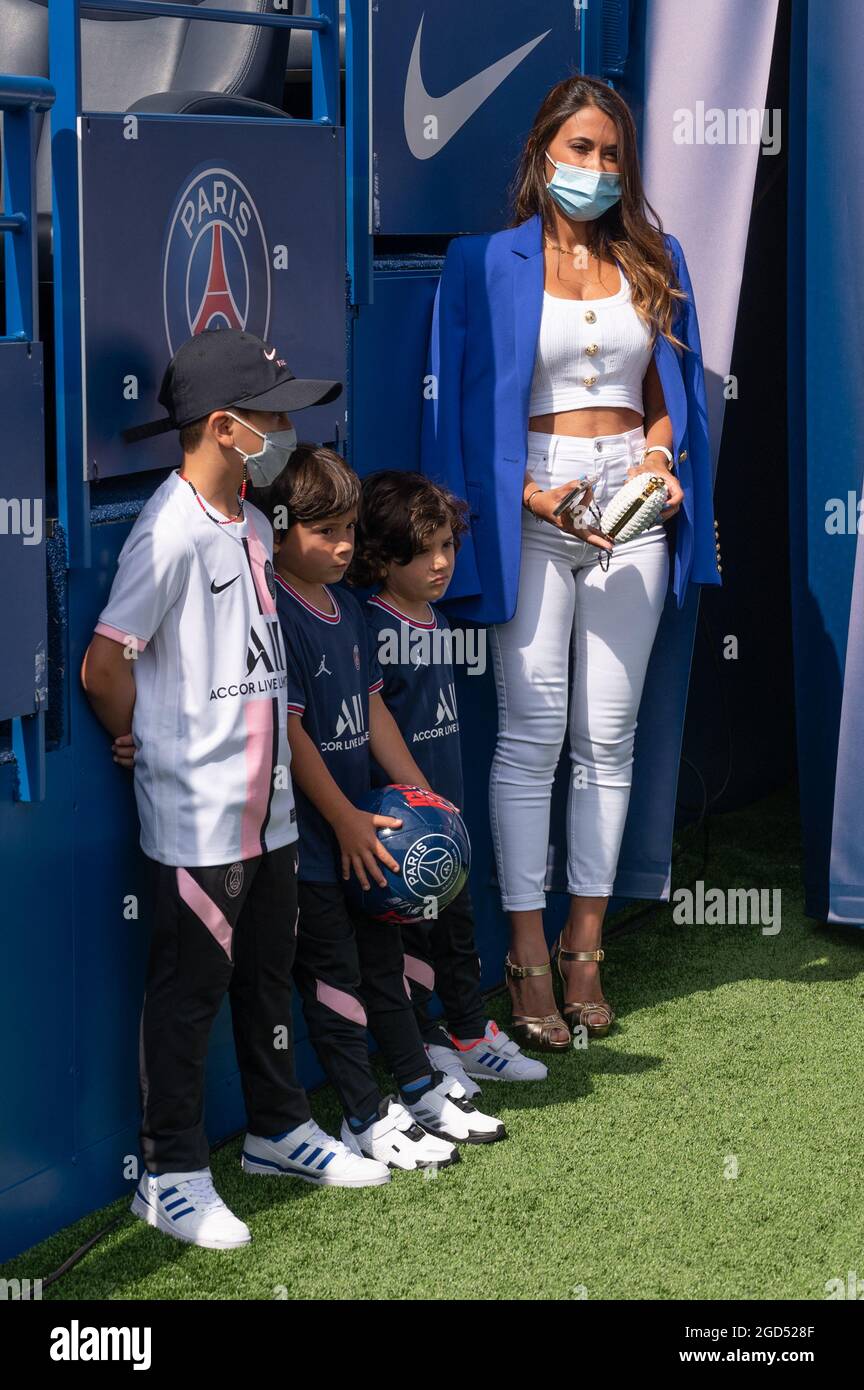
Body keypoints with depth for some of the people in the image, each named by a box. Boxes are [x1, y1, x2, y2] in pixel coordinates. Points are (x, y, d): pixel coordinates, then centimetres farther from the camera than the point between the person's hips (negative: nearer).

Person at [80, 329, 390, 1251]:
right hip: (197, 821, -8)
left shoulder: (252, 527, 8)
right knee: (189, 993, 2)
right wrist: (141, 741, -4)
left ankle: (278, 1130, 36)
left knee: (268, 976, 20)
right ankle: (171, 1175, 13)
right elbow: (104, 664, -19)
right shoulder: (170, 533, -20)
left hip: (267, 809, 8)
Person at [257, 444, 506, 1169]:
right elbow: (289, 730, -21)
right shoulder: (275, 615, -19)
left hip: (361, 827, 9)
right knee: (335, 974, 1)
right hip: (310, 840, -9)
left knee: (383, 958, 18)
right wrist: (347, 822, -18)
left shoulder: (346, 607, 9)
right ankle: (367, 1118, 9)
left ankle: (422, 1089, 30)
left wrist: (420, 793, 10)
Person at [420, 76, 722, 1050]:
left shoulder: (651, 262, 12)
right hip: (532, 510, -3)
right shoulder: (489, 264, 2)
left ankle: (584, 949, 11)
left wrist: (660, 457, -4)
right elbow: (468, 406, -2)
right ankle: (528, 960, -1)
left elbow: (671, 393, 17)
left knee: (608, 735, 4)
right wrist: (537, 498, -14)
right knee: (532, 733, -7)